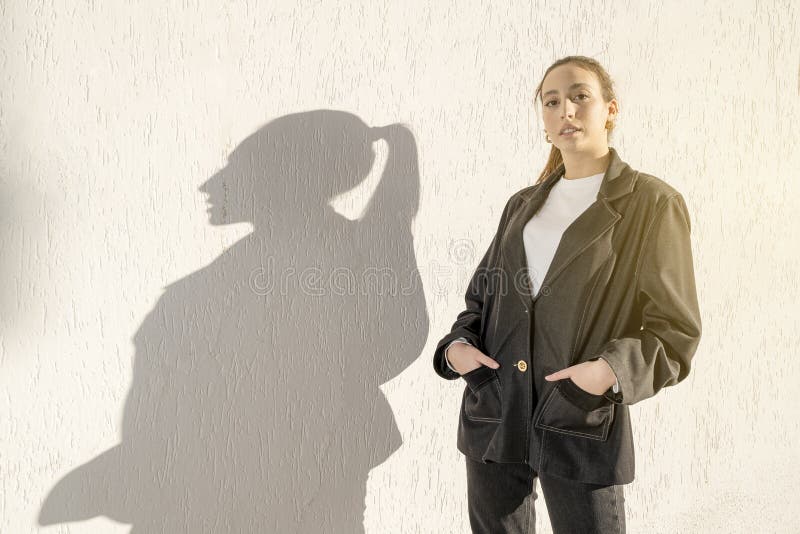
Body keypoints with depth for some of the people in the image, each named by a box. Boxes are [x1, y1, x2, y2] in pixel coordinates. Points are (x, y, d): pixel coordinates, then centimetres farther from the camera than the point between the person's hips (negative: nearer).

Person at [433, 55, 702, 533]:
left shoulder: (651, 204, -2)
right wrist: (457, 345, -2)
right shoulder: (523, 205, 13)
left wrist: (612, 370, -21)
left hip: (582, 428, -4)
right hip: (493, 418, 5)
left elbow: (675, 331, -4)